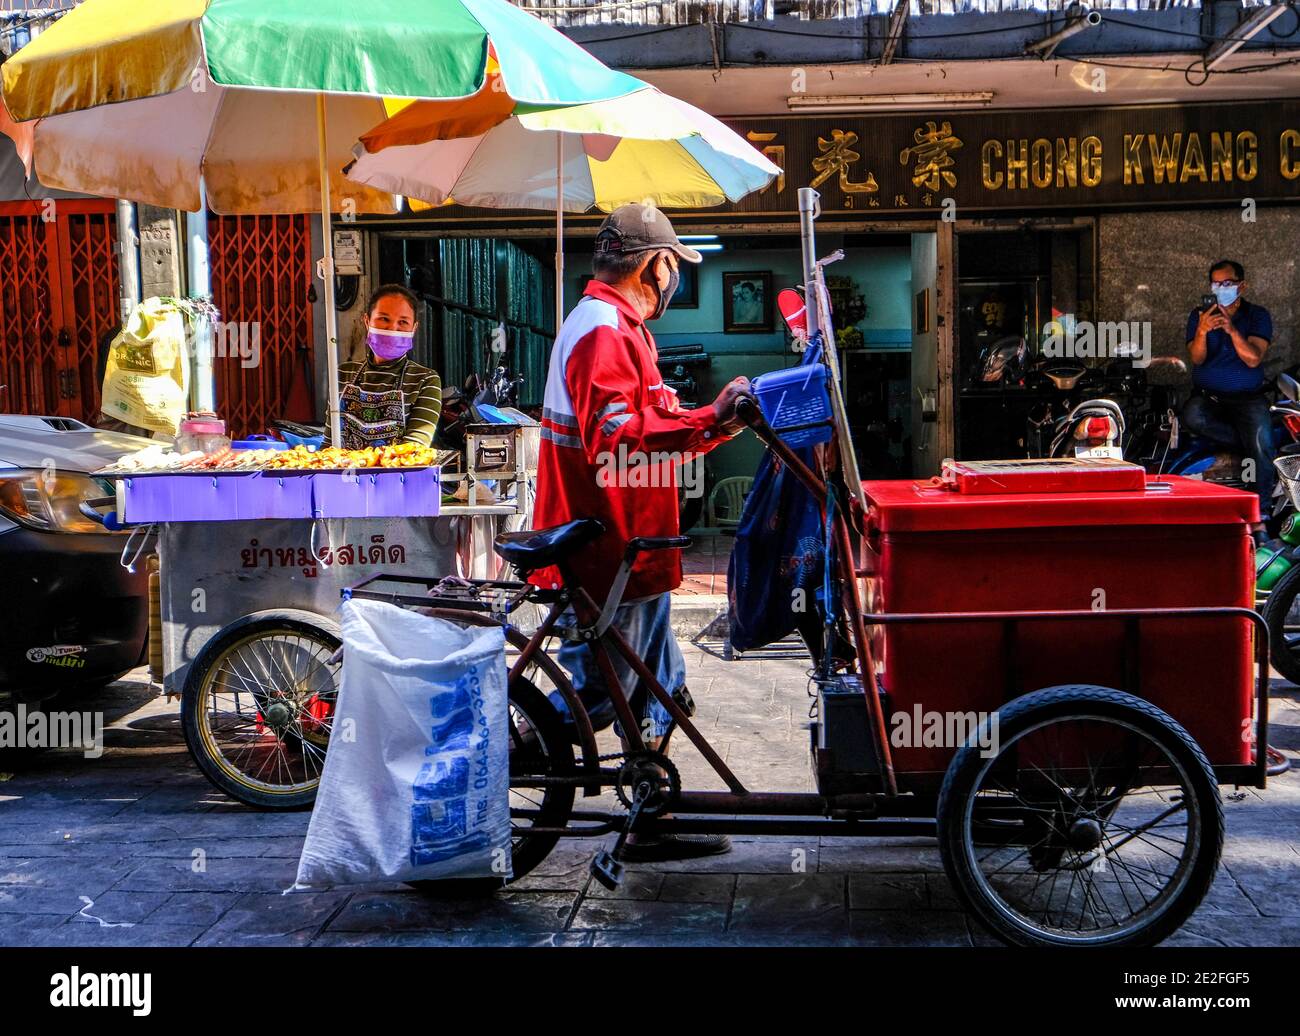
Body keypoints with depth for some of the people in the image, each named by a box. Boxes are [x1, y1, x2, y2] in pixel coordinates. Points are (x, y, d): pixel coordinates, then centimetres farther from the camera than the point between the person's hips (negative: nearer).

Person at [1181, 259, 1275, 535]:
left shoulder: (1258, 315, 2)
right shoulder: (1199, 315, 6)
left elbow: (1253, 359, -12)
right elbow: (1197, 359, -6)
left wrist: (1232, 330, -27)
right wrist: (1202, 331, -26)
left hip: (1248, 397, -1)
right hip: (1207, 395, 1)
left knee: (1261, 443, -29)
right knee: (1191, 417, -35)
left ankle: (1260, 516, -22)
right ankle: (1252, 443, -17)